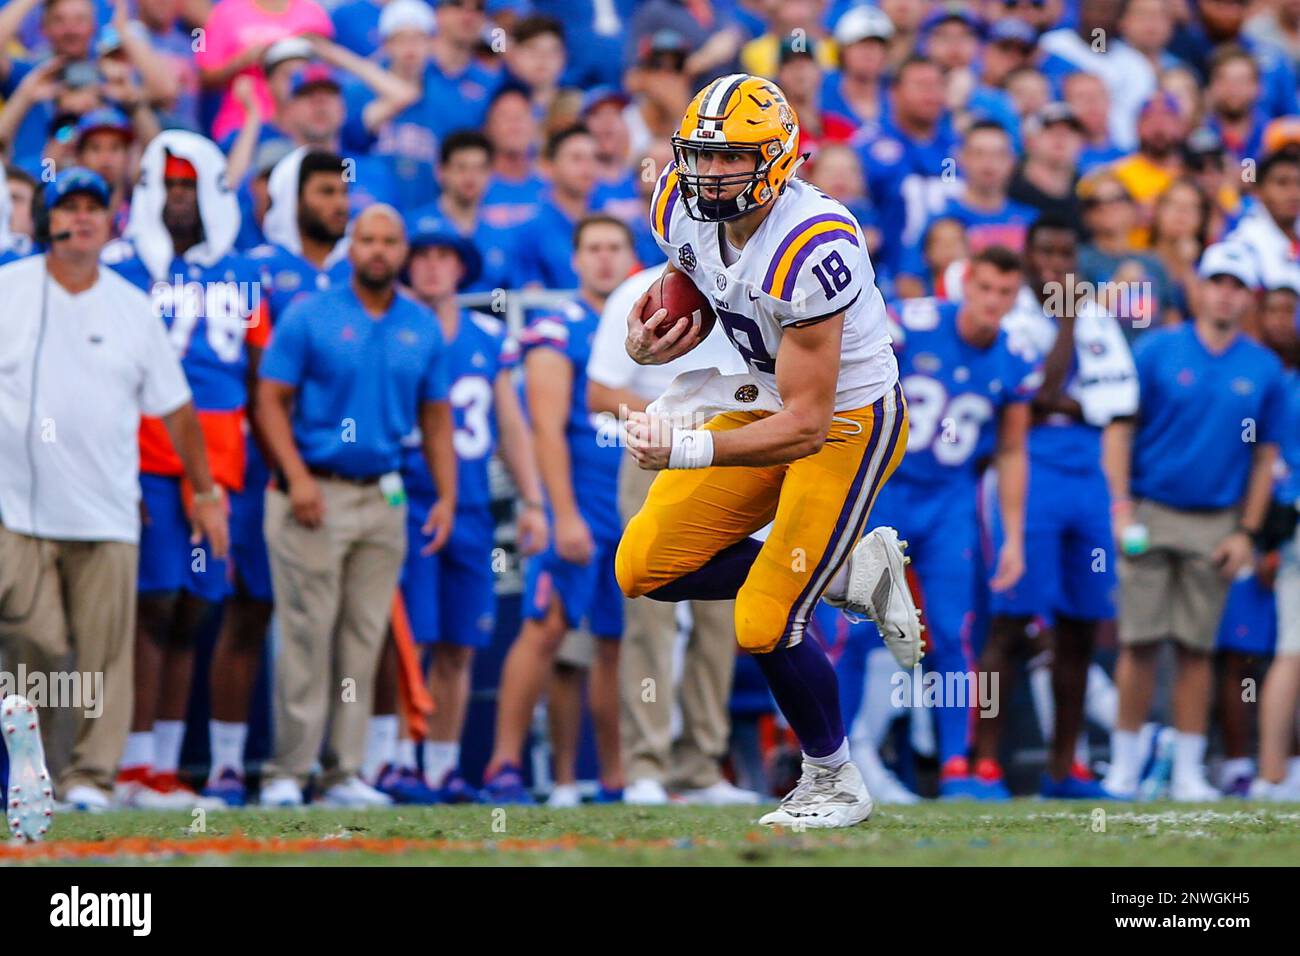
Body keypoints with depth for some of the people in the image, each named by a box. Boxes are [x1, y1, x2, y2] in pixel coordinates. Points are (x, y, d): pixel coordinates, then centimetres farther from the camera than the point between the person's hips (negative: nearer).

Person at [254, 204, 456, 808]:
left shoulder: (423, 328, 12)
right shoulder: (309, 317, -1)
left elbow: (435, 418, 17)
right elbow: (271, 401, -3)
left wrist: (447, 495, 7)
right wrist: (297, 477, -14)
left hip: (384, 497, 4)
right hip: (316, 493, -4)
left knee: (364, 639, 3)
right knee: (307, 634, -7)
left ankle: (345, 773, 7)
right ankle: (288, 770, -3)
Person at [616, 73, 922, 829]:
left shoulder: (811, 251, -32)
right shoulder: (686, 212, -10)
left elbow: (805, 426, -30)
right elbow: (697, 301, 12)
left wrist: (687, 450, -38)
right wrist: (647, 343, -12)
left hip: (850, 423, -8)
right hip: (769, 405, 8)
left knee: (764, 625, -11)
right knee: (645, 569, 2)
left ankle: (835, 785, 14)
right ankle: (852, 573, 13)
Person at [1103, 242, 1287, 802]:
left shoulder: (1265, 371, 6)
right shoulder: (1157, 351, 1)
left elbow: (1265, 457, 10)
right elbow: (1121, 430, 2)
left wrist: (1247, 533, 3)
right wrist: (1121, 505, -7)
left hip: (1216, 525, 1)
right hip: (1150, 516, -1)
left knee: (1196, 647, 3)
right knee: (1140, 641, -2)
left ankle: (1189, 770, 8)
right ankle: (1125, 763, 5)